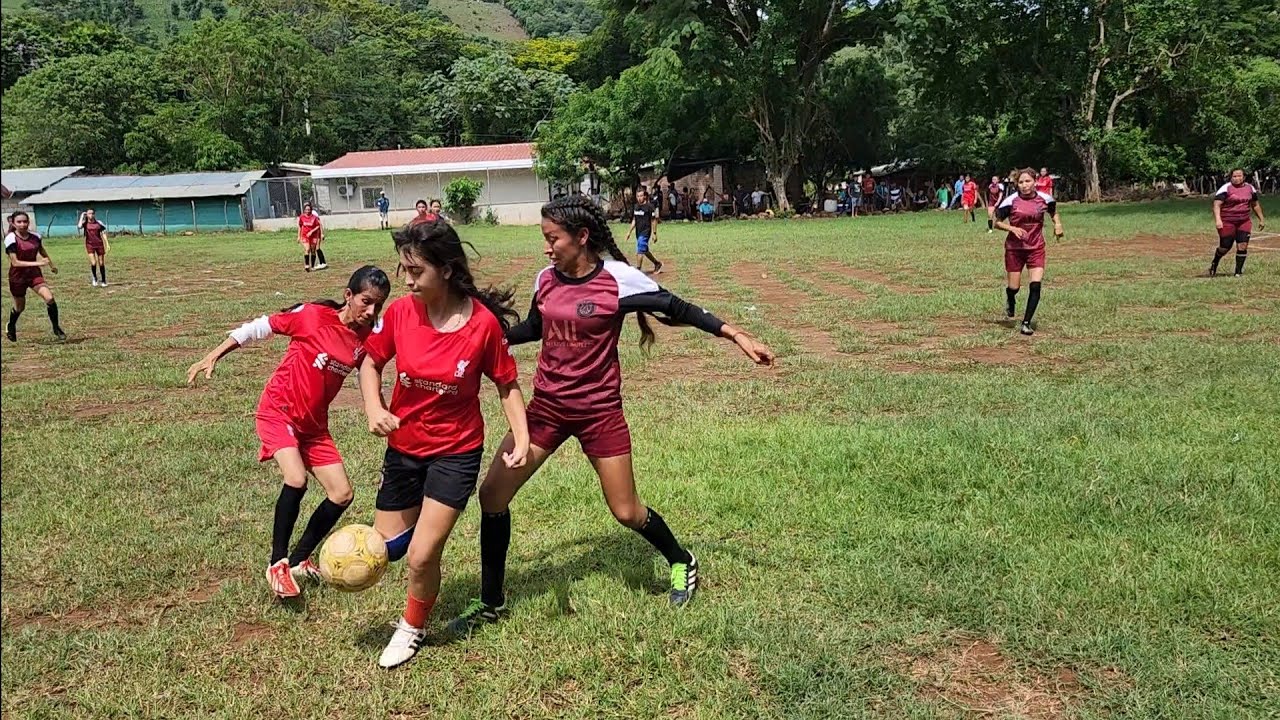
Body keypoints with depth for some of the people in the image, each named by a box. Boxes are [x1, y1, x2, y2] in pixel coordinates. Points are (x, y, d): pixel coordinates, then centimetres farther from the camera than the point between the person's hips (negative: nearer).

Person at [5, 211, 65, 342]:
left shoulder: (35, 237, -3)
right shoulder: (11, 239, -16)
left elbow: (43, 252, 19)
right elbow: (15, 262, -21)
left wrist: (52, 265, 31)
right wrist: (36, 263, -30)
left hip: (34, 273, 3)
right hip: (18, 276, -3)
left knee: (49, 298, -18)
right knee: (20, 307, 12)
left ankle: (56, 328, -3)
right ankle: (11, 328, 43)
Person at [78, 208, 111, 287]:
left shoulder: (98, 223, 1)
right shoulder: (85, 223, -2)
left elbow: (103, 234, 6)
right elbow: (79, 226, -24)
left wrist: (107, 244, 1)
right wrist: (82, 216, -12)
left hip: (99, 244, 1)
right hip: (90, 245, -1)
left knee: (101, 264, 7)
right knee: (93, 263, -13)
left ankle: (103, 281, 20)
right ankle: (95, 278, 11)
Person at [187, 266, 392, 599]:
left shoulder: (367, 339, -6)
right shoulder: (313, 315, -19)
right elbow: (258, 328, -9)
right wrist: (213, 357, -8)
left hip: (314, 424, 6)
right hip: (278, 412, -6)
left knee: (342, 494, 1)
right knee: (296, 480, -26)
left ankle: (299, 560, 20)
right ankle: (277, 565, -6)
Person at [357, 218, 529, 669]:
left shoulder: (484, 322, -19)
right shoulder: (400, 313, -11)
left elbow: (507, 385, -5)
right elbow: (370, 363, 5)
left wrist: (521, 438, -17)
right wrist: (374, 409, -13)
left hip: (456, 451, -4)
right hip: (403, 447, 4)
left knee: (421, 556, -6)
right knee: (385, 549, 13)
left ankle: (413, 629, 24)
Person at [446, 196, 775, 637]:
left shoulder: (617, 279, -14)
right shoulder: (545, 280, 0)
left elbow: (675, 309, -8)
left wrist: (736, 336, -12)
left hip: (598, 410, -4)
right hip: (547, 405, 5)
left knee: (626, 512, 3)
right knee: (492, 494, -1)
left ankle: (683, 565, 35)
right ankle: (490, 603, 17)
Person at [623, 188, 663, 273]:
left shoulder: (650, 207, -11)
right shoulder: (636, 206, 10)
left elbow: (653, 221, -9)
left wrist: (654, 233, -11)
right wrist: (629, 232, 15)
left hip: (646, 232, -8)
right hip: (638, 232, 8)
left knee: (640, 251, -11)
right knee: (645, 251, 18)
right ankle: (657, 264, 36)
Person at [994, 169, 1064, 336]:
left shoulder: (1045, 199, -2)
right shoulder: (1011, 201, -9)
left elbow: (1054, 212, 19)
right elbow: (997, 223, -2)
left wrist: (1057, 224, -1)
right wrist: (1012, 228, -20)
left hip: (1036, 248, 1)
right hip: (1014, 248, -1)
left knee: (1036, 285, -12)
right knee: (1014, 287, 4)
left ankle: (1026, 323, -1)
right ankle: (1010, 301, 43)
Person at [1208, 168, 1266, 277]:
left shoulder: (1250, 188, 10)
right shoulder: (1225, 188, -9)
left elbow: (1255, 205, 22)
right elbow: (1216, 204, -17)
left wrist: (1261, 219, 23)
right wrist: (1217, 220, -30)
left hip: (1244, 222, 4)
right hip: (1227, 222, -4)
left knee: (1243, 246, -5)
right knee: (1225, 247, 0)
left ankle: (1238, 272, 4)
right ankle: (1214, 266, 28)